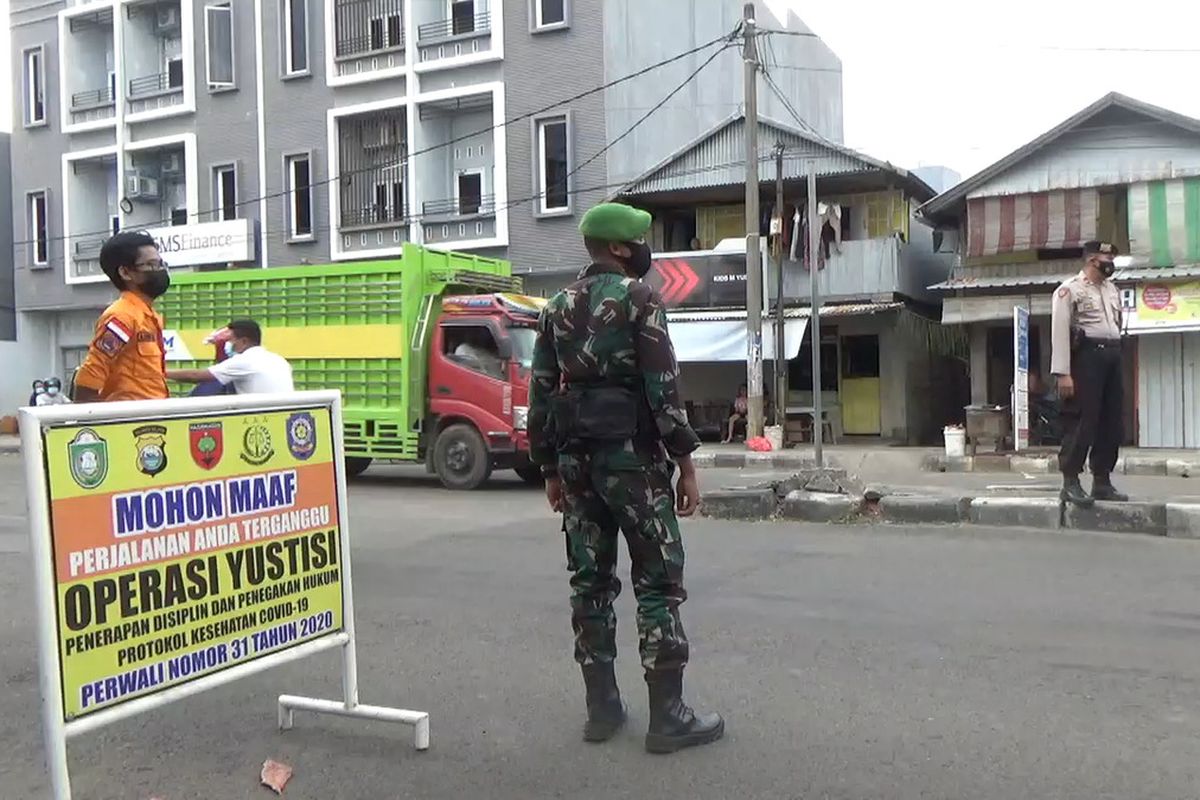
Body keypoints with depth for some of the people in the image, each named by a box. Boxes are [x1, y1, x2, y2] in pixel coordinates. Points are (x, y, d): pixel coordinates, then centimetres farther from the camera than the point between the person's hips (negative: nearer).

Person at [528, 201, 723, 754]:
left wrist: (550, 470, 16)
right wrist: (686, 464, -9)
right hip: (631, 455, -6)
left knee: (590, 581, 10)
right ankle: (668, 716, 3)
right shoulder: (639, 298, -7)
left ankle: (602, 708, 15)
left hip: (576, 458, 7)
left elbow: (540, 393, 10)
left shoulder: (558, 307, 12)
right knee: (658, 582, 0)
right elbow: (663, 387, -14)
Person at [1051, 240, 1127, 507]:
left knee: (1111, 422, 8)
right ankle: (1070, 483, -4)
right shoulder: (1070, 289, -4)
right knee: (1082, 421, -9)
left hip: (1112, 357, 8)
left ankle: (1102, 482, 15)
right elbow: (1059, 332, -11)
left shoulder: (1112, 289, 19)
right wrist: (1063, 373, -18)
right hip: (1087, 355, -8)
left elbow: (1117, 325, 21)